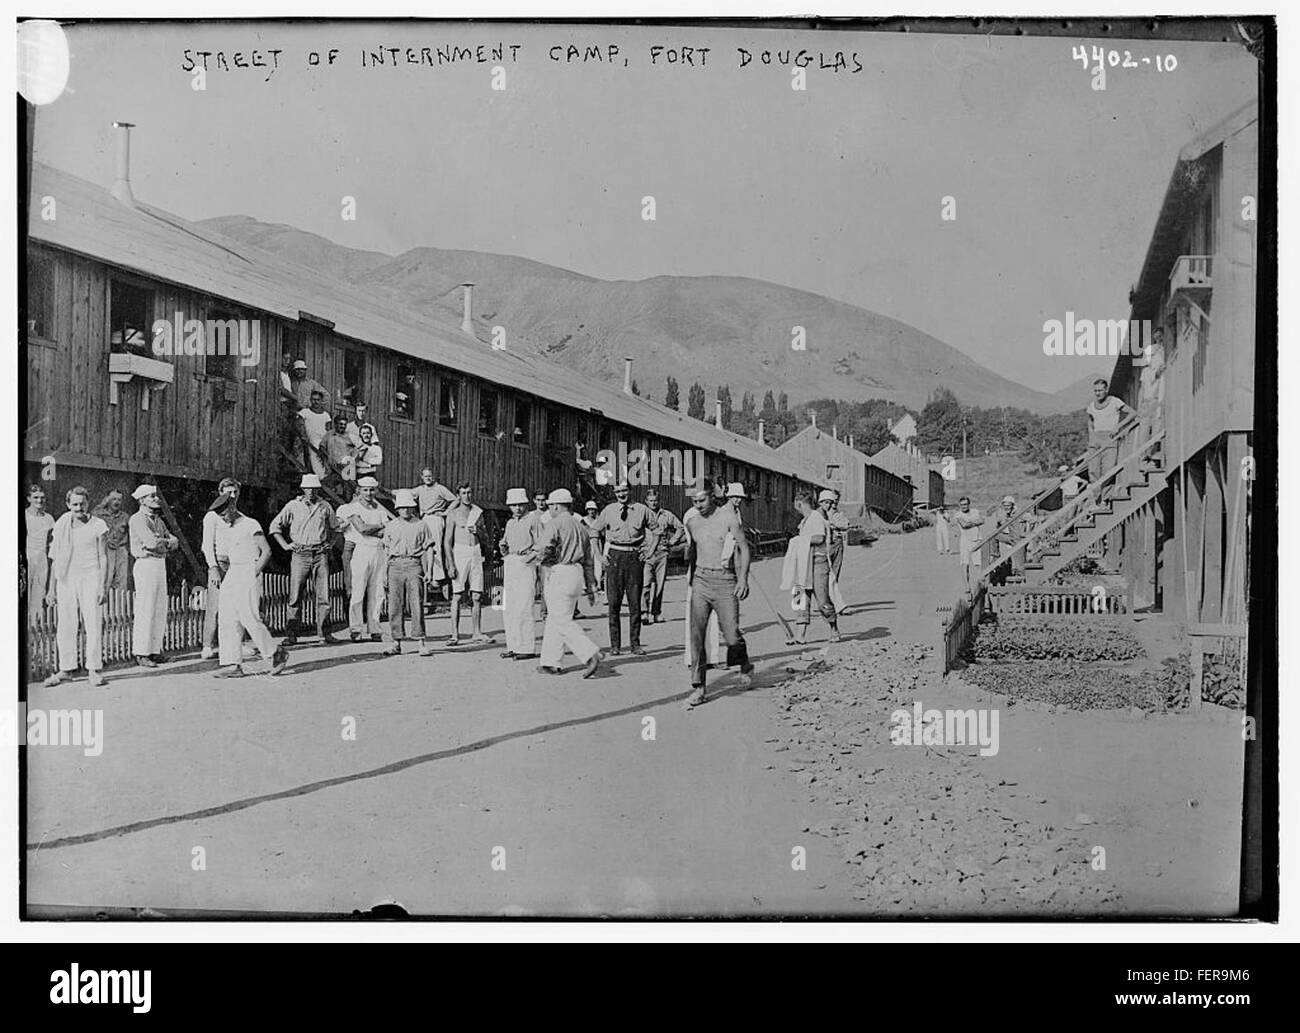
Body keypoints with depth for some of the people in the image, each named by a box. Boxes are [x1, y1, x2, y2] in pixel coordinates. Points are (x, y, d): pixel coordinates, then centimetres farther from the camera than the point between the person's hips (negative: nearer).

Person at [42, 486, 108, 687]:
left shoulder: (97, 526, 1)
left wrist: (102, 586, -7)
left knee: (94, 624, -4)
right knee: (65, 627, 4)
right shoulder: (61, 526, 9)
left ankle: (94, 670, 1)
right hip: (66, 580, 3)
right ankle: (66, 670, 12)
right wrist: (51, 588, 10)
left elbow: (103, 558, 1)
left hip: (90, 578, -3)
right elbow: (55, 560, 13)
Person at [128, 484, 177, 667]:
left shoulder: (157, 520, 19)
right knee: (145, 611, -7)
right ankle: (141, 653, -4)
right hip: (146, 564, -9)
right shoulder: (137, 519, -8)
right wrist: (166, 541, -1)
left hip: (160, 564, 9)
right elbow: (151, 542, -20)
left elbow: (174, 542, 13)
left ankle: (155, 650, 17)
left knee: (160, 610, 10)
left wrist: (161, 542, -7)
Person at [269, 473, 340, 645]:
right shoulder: (293, 506, 3)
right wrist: (285, 545, 1)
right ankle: (292, 634, 3)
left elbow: (335, 527, 26)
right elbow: (275, 526, 9)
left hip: (320, 554, 2)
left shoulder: (325, 506, 9)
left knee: (323, 595, -1)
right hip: (300, 555, -1)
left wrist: (330, 543, 13)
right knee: (295, 596, -2)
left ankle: (324, 633, 5)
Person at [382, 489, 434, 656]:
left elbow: (427, 550, 8)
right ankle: (396, 643, 5)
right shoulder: (390, 526, 14)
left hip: (414, 565, -2)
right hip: (395, 565, 2)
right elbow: (386, 549, 16)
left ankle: (421, 642, -5)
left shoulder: (421, 525, 9)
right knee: (395, 605, 0)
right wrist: (385, 573, 10)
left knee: (417, 604, -7)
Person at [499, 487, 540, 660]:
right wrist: (502, 546, 8)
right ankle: (513, 646, 13)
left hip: (526, 566, -7)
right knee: (508, 608, 6)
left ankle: (528, 648, -6)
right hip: (509, 564, 8)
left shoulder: (533, 521, -3)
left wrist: (529, 556, -17)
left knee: (523, 608, -10)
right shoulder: (510, 523, 19)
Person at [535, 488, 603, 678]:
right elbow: (588, 560, 19)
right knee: (554, 619, 14)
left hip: (561, 573, -8)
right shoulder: (581, 527, 18)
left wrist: (542, 559, 4)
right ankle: (550, 662, 15)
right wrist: (591, 587, 20)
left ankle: (591, 654, -18)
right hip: (578, 574, 8)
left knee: (563, 622, -7)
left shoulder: (555, 523, -6)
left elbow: (543, 549, -19)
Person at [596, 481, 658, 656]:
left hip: (635, 556, 0)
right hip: (614, 556, 0)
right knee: (614, 602, 0)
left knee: (635, 602, 1)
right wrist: (602, 554, 6)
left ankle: (635, 645, 7)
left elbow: (656, 531, 13)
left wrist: (648, 551, 4)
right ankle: (615, 645, 6)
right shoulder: (609, 510, 5)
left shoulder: (641, 510, 4)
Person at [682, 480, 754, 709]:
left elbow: (744, 547, -6)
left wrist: (743, 578, -15)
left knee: (731, 636, -5)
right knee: (696, 635, -6)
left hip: (724, 580, -4)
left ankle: (745, 666, 28)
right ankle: (698, 688, -2)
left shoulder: (728, 516, -5)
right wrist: (690, 573, 22)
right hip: (700, 580, 4)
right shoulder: (691, 520, 9)